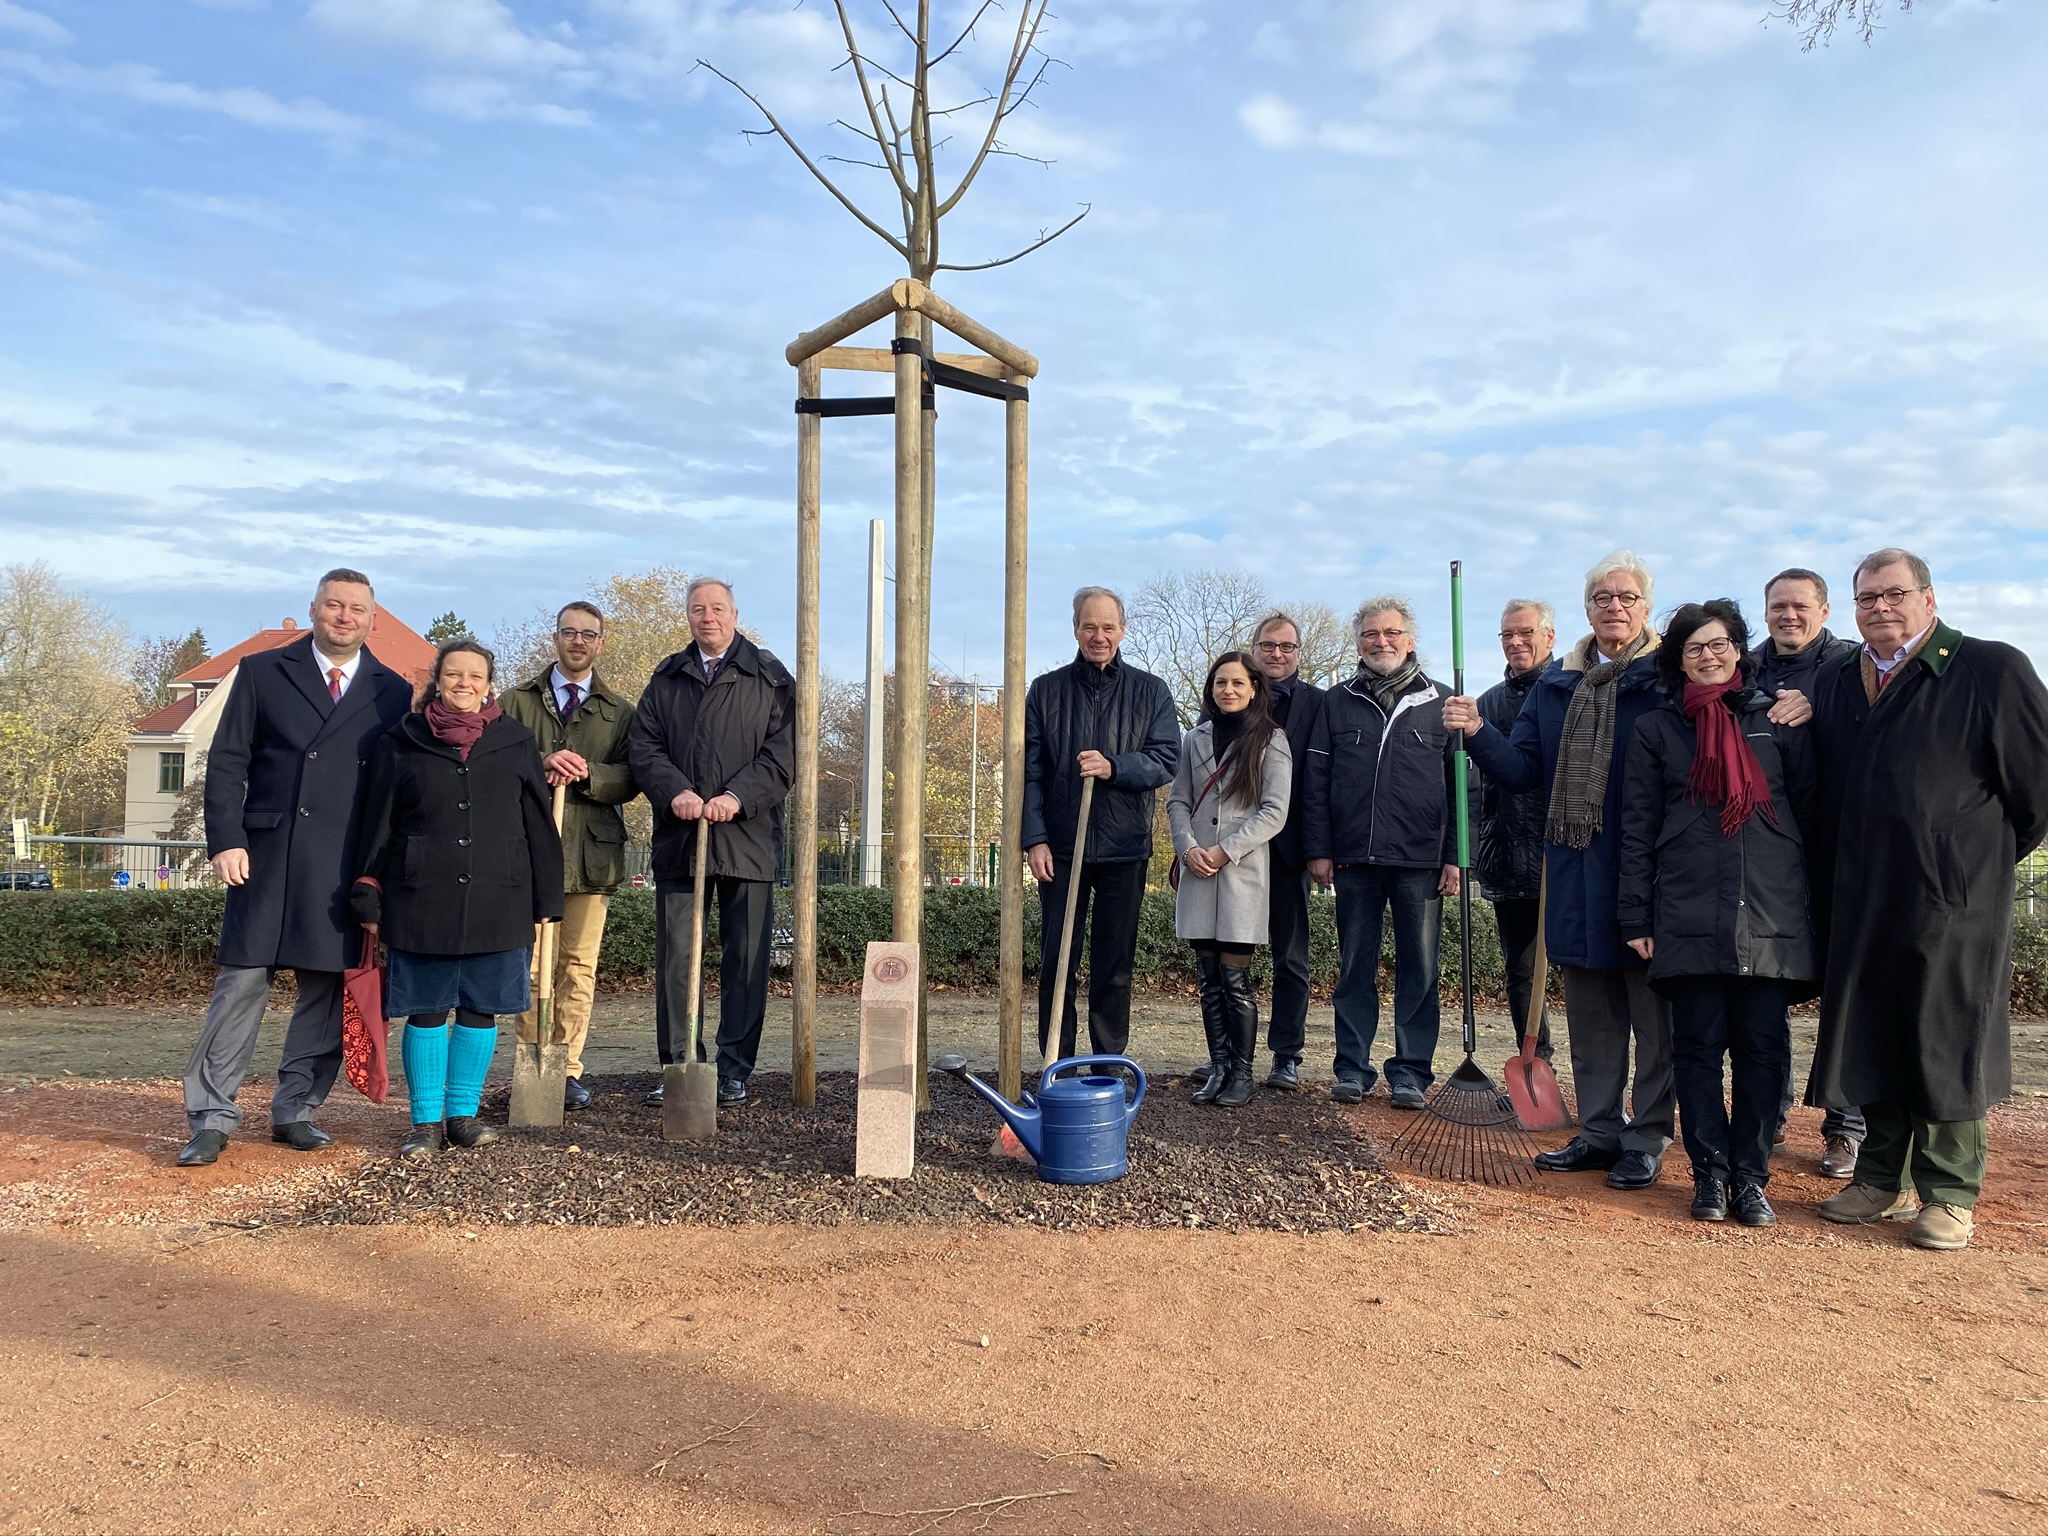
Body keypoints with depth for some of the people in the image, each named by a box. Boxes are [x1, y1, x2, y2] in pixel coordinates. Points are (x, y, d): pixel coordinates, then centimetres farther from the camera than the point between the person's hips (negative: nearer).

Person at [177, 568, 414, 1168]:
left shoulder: (394, 692, 10)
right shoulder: (262, 672, 8)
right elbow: (227, 762, 5)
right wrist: (226, 839, -6)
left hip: (350, 867, 1)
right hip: (267, 855, -1)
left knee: (329, 990, 4)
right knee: (242, 982, -3)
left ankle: (295, 1111, 18)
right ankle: (212, 1119, 8)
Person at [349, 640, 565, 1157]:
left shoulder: (515, 743, 7)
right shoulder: (402, 744, 6)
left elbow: (539, 826, 8)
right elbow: (377, 825, 7)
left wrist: (546, 900, 5)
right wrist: (368, 898, 3)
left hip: (498, 901, 1)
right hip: (421, 901, -1)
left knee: (480, 1009, 7)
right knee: (426, 1010, 4)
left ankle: (463, 1114, 20)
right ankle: (426, 1122, 14)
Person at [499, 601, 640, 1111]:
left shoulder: (619, 711, 15)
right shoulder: (517, 701, 15)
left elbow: (629, 780, 4)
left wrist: (585, 773, -15)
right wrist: (540, 763, -16)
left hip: (591, 851, 0)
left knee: (579, 965, 0)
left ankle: (569, 1069, 6)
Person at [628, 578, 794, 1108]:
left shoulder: (770, 678, 6)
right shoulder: (667, 678, 14)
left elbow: (783, 752, -2)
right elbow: (642, 745, 6)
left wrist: (737, 796, -15)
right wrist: (674, 791, -12)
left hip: (747, 838, -2)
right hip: (678, 838, 2)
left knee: (745, 960, 1)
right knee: (674, 957, 5)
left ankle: (734, 1073, 10)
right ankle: (676, 1067, 15)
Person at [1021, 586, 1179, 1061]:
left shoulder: (1150, 692, 6)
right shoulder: (1046, 691, 6)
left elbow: (1166, 760, -3)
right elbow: (1029, 771, 3)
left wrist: (1114, 768, -20)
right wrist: (1034, 839, -7)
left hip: (1124, 848, 0)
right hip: (1060, 847, 0)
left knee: (1115, 966, 7)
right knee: (1056, 962, 3)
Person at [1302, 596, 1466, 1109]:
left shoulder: (1441, 702, 7)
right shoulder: (1338, 702, 10)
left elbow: (1460, 785, 5)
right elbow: (1315, 781, 8)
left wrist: (1454, 856, -3)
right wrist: (1318, 849, 0)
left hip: (1421, 861, -1)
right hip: (1354, 859, 1)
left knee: (1419, 970, 4)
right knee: (1354, 967, 7)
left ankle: (1410, 1072, 14)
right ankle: (1352, 1068, 16)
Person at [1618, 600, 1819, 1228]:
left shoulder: (1778, 719, 10)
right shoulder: (1656, 729, 9)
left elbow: (1811, 810, 11)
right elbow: (1637, 826, 6)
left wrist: (1814, 902, 5)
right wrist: (1636, 916, 0)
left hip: (1771, 913, 1)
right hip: (1688, 916, 0)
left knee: (1762, 1046, 2)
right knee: (1699, 1045, 2)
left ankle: (1751, 1177, 12)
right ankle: (1710, 1175, 11)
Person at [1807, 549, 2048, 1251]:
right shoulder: (1834, 683, 12)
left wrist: (1985, 858, 3)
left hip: (1951, 899, -5)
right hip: (1859, 903, 5)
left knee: (1946, 1042, 2)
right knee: (1869, 1039, 11)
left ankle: (1949, 1194, 14)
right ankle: (1881, 1179, 23)